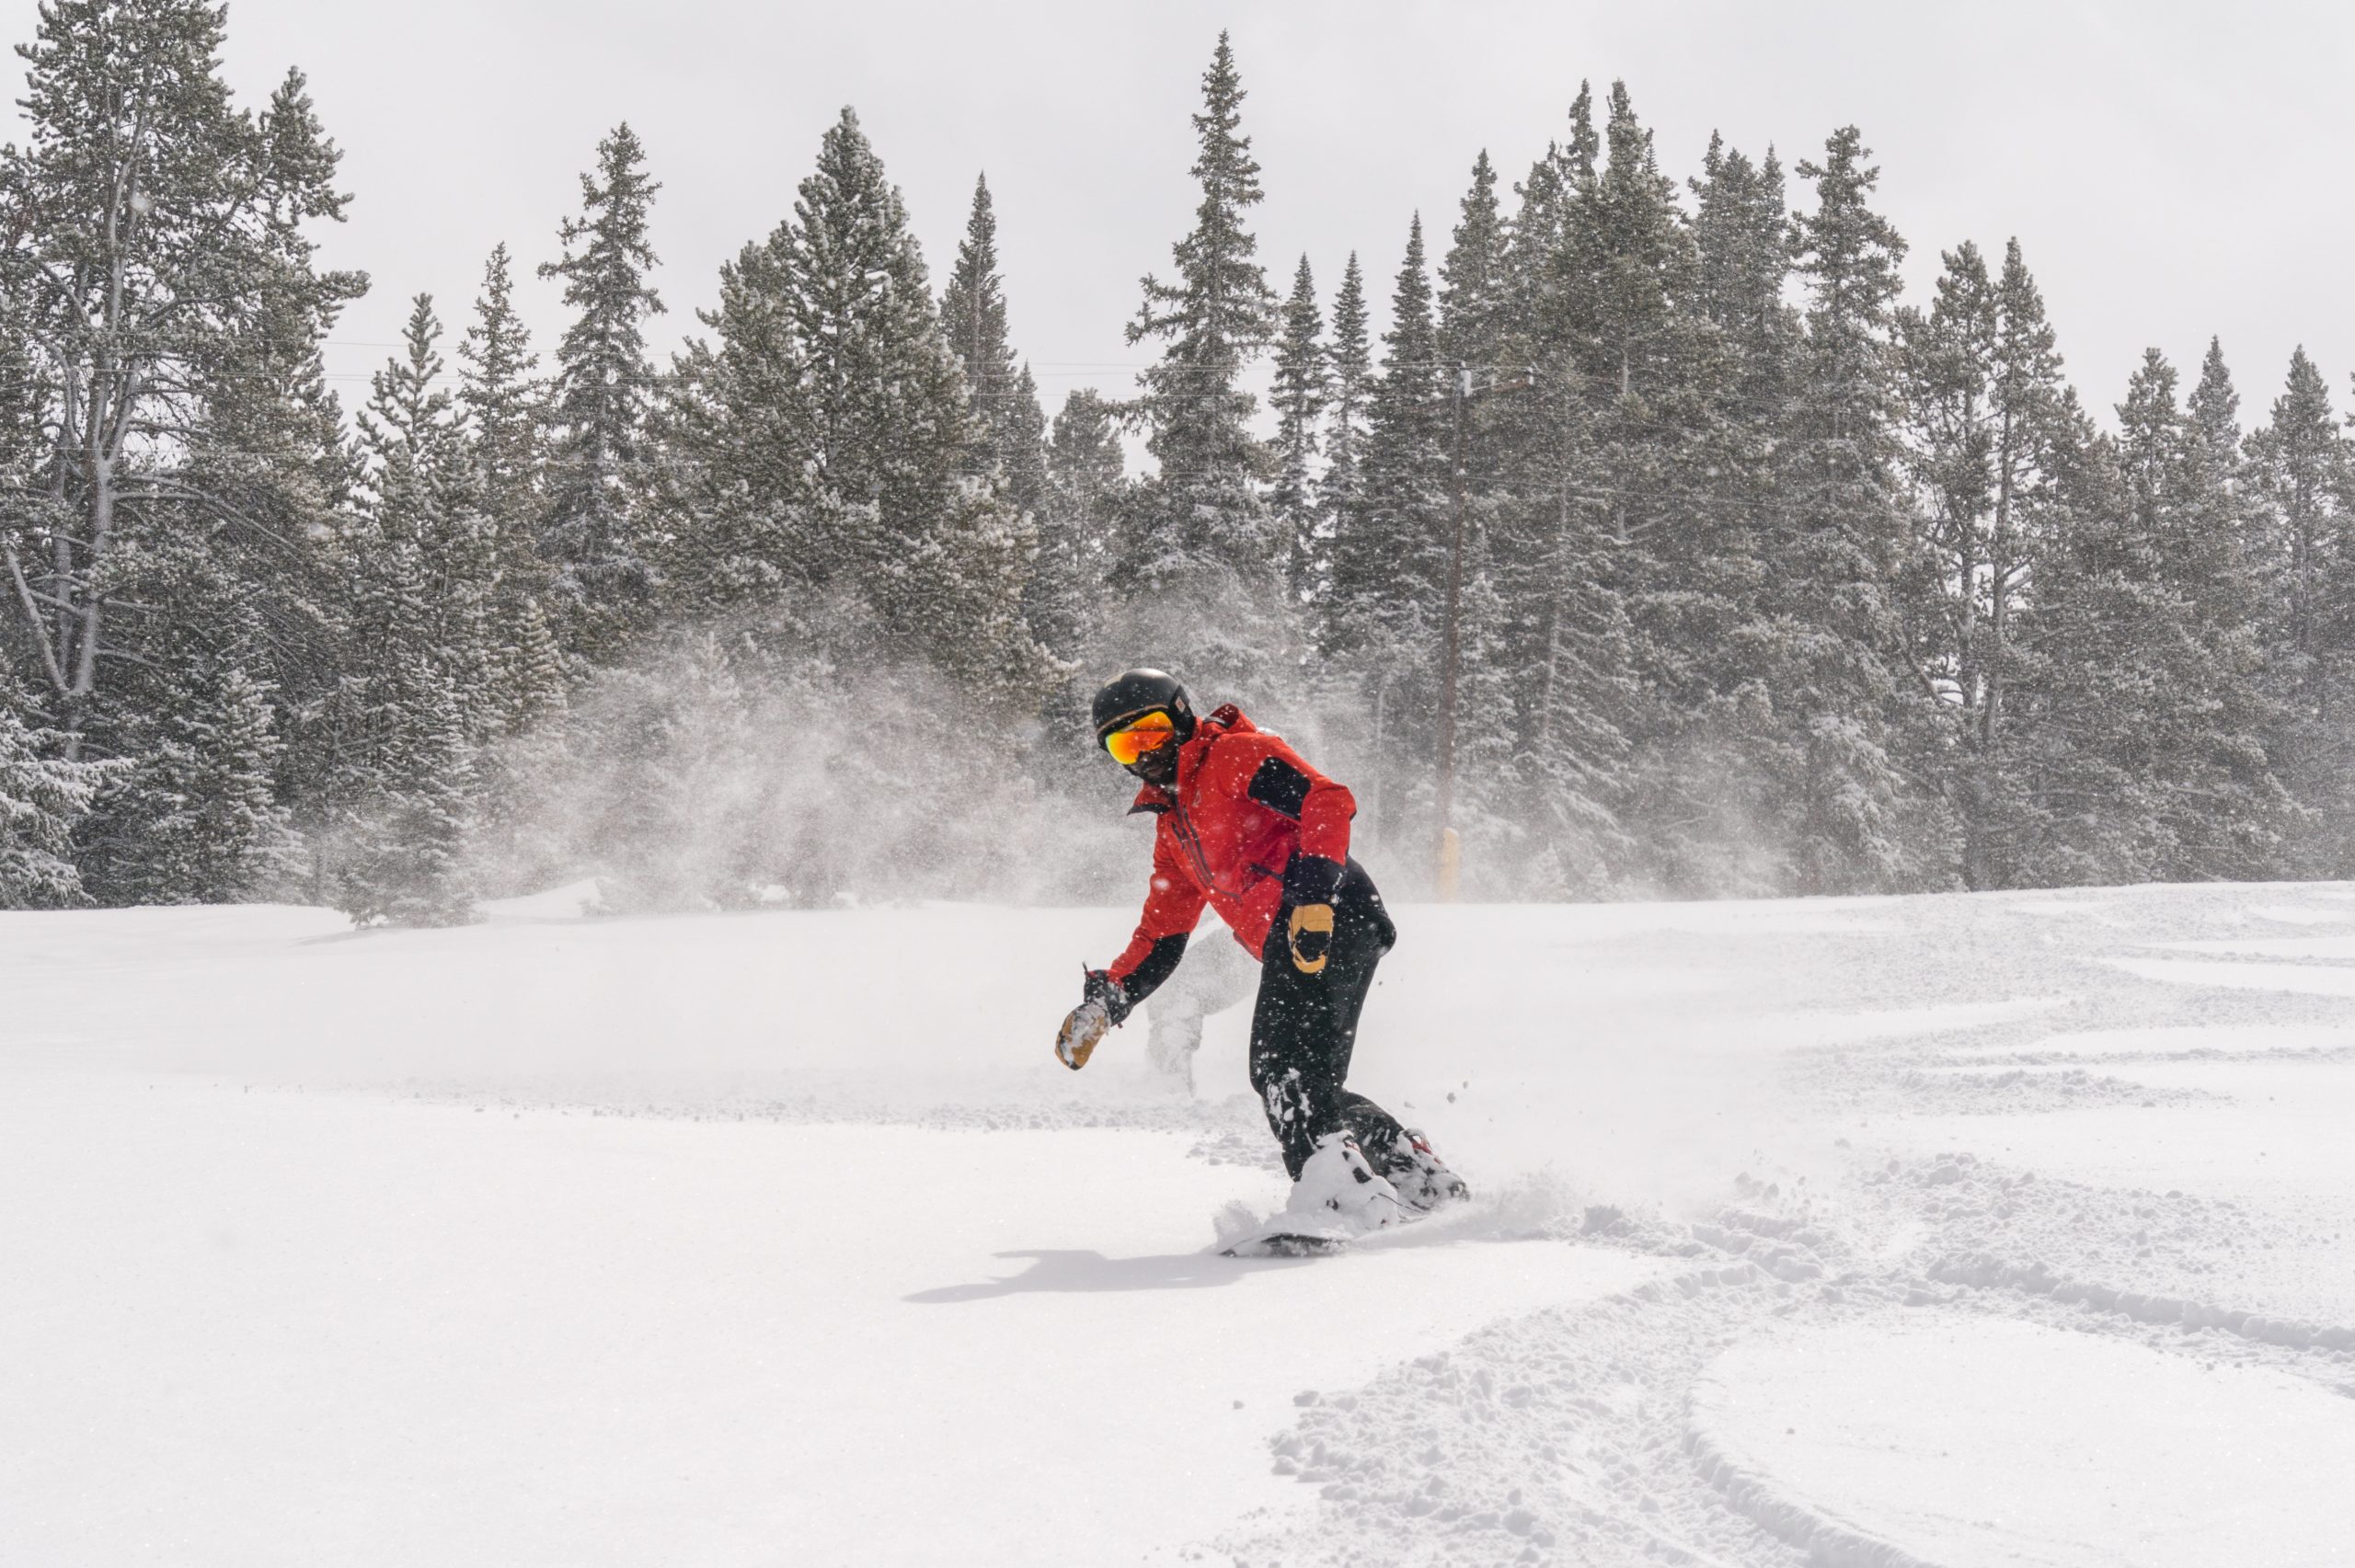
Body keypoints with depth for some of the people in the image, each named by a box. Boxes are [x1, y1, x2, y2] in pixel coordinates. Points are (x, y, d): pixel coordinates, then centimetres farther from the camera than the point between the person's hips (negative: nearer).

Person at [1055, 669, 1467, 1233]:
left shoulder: (1236, 754, 4)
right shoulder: (1172, 825, 30)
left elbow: (1328, 801, -11)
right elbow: (1161, 933, 34)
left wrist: (1312, 897, -23)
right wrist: (1102, 1003, 22)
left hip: (1331, 919, -9)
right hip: (1290, 944, 9)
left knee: (1285, 1065, -22)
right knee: (1309, 1085, 6)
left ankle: (1337, 1188, -34)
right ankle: (1419, 1175, 10)